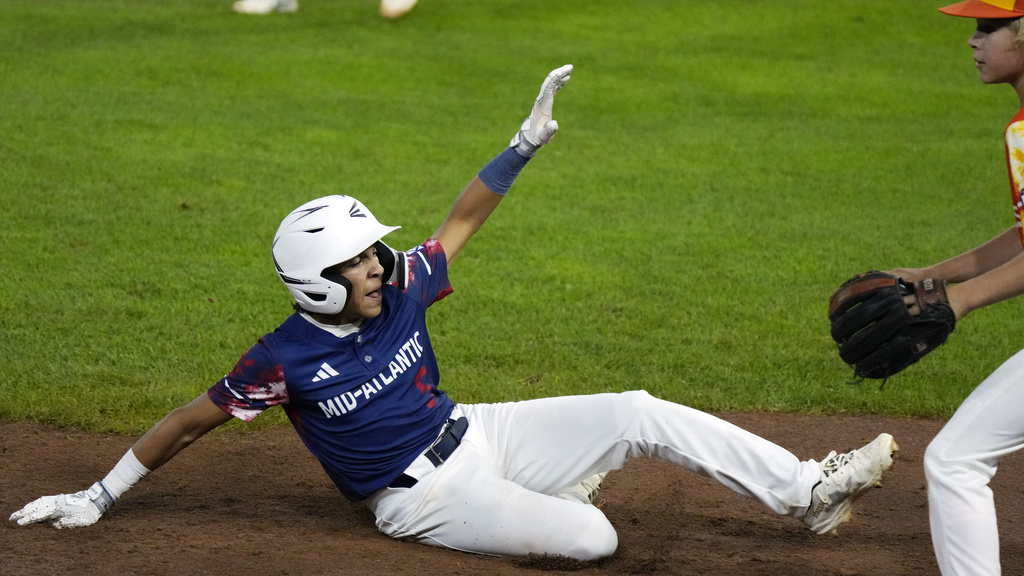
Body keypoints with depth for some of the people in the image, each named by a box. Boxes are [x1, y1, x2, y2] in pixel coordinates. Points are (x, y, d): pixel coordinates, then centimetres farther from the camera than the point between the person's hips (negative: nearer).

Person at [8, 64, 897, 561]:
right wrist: (98, 498, -13)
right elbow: (190, 420, -14)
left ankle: (806, 490, -2)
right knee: (589, 539, -25)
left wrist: (526, 143, -1)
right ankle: (548, 499, 12)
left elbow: (460, 223, 6)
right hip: (425, 499, -6)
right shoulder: (289, 359, -20)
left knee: (640, 413, -7)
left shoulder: (400, 290, -4)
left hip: (475, 434, 6)